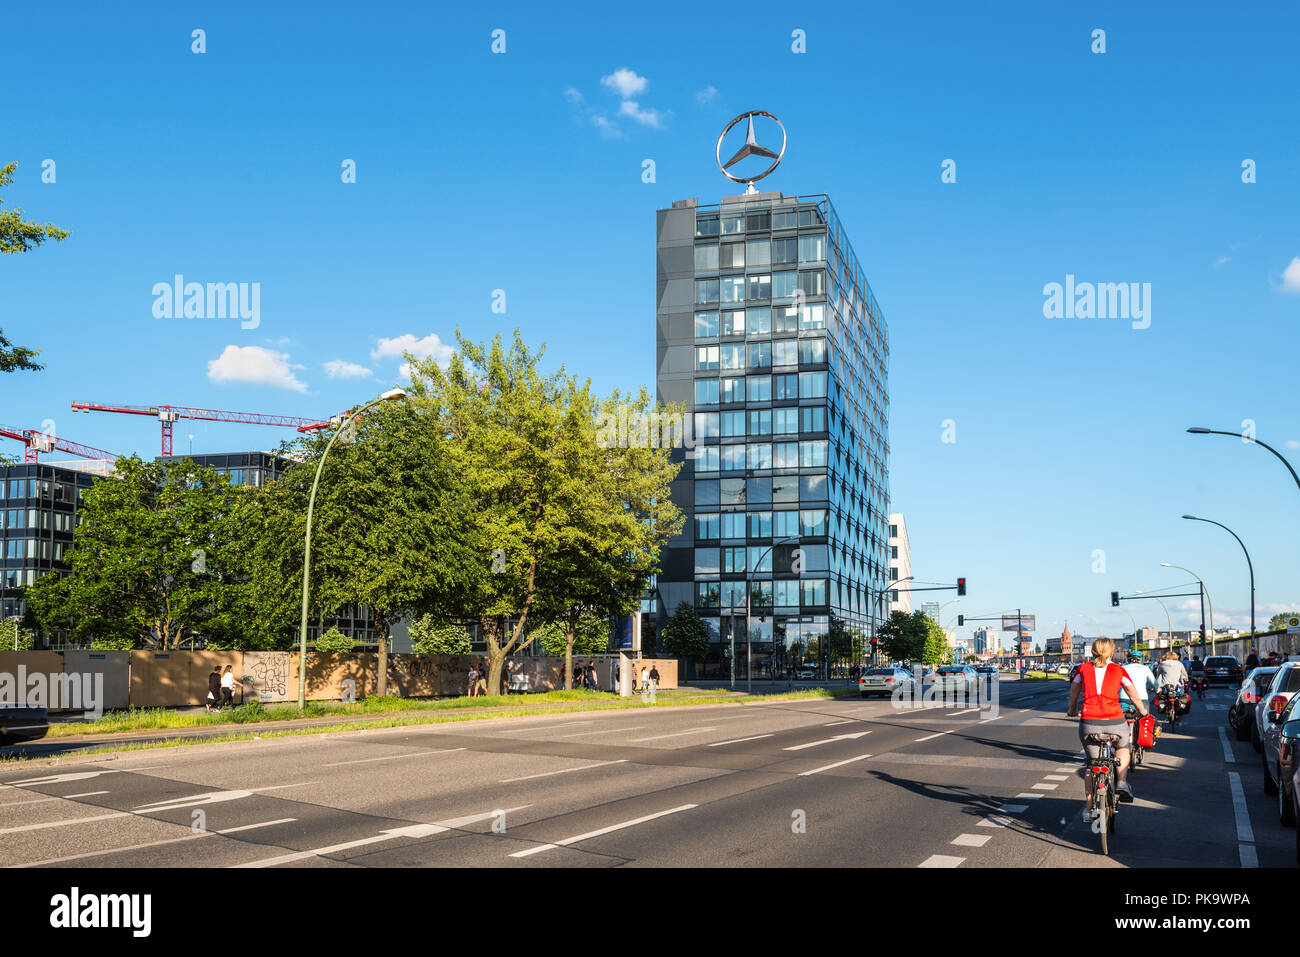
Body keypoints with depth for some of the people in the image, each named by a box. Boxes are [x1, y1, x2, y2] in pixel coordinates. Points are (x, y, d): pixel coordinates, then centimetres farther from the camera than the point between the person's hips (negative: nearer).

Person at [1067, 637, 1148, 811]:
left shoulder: (1083, 670, 10)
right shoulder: (1118, 670, 7)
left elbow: (1073, 694, 23)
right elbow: (1134, 696, 15)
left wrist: (1072, 710, 42)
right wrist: (1142, 711, 35)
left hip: (1089, 723, 1)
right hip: (1114, 722, -1)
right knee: (1123, 749, 31)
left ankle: (1090, 808, 16)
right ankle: (1122, 783, 13)